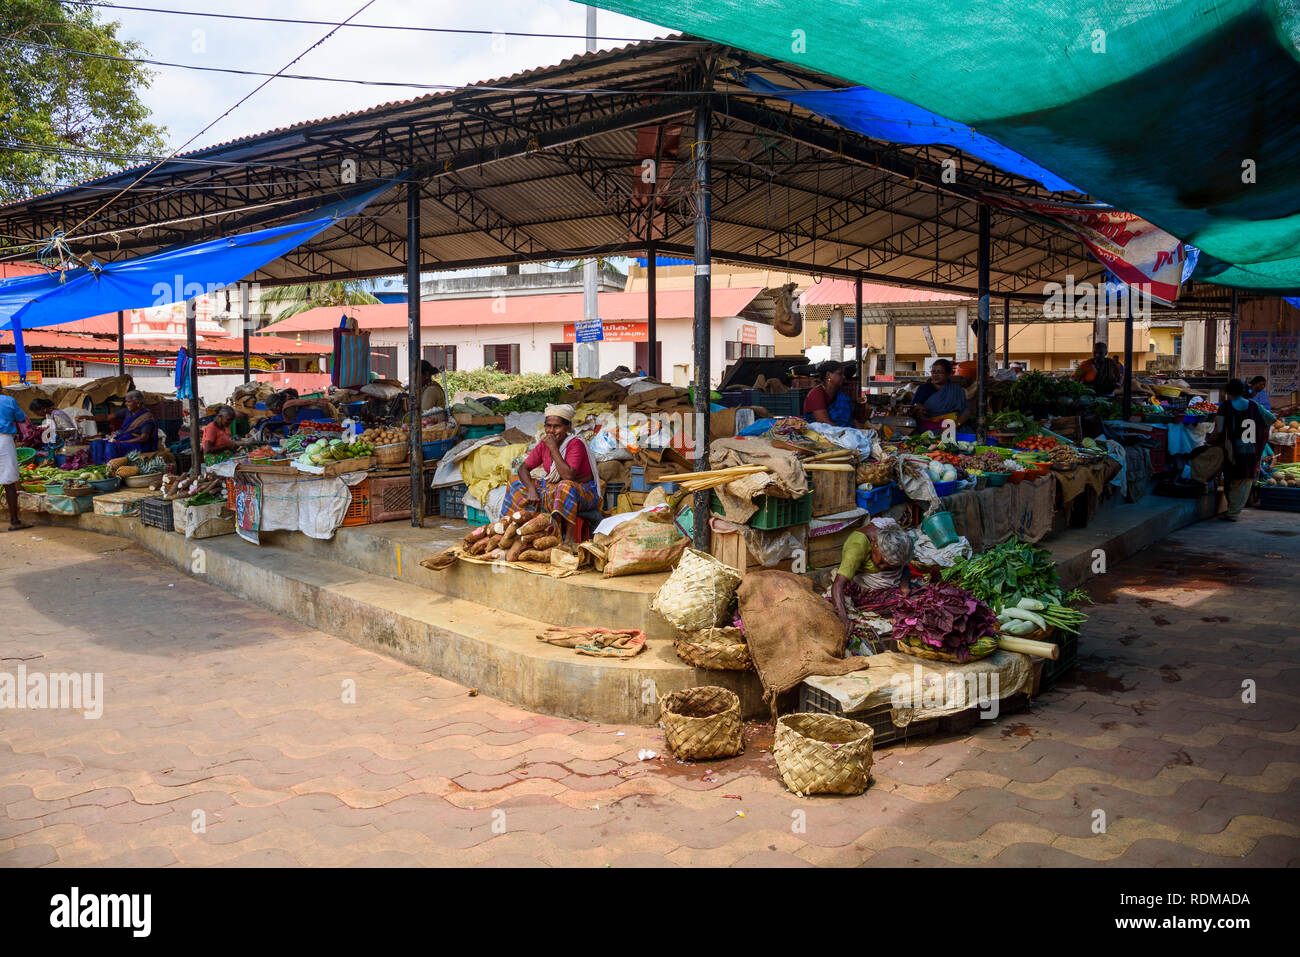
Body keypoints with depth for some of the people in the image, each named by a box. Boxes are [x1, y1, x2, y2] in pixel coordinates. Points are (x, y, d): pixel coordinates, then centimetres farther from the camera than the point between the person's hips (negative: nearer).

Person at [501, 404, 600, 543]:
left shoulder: (575, 444, -20)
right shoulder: (543, 444, -1)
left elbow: (568, 475, -32)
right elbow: (523, 468, 3)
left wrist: (553, 448, -29)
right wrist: (531, 489, -16)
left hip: (584, 491, -7)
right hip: (554, 488, 7)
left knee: (566, 486, -41)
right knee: (516, 482, -1)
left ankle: (569, 537, -35)